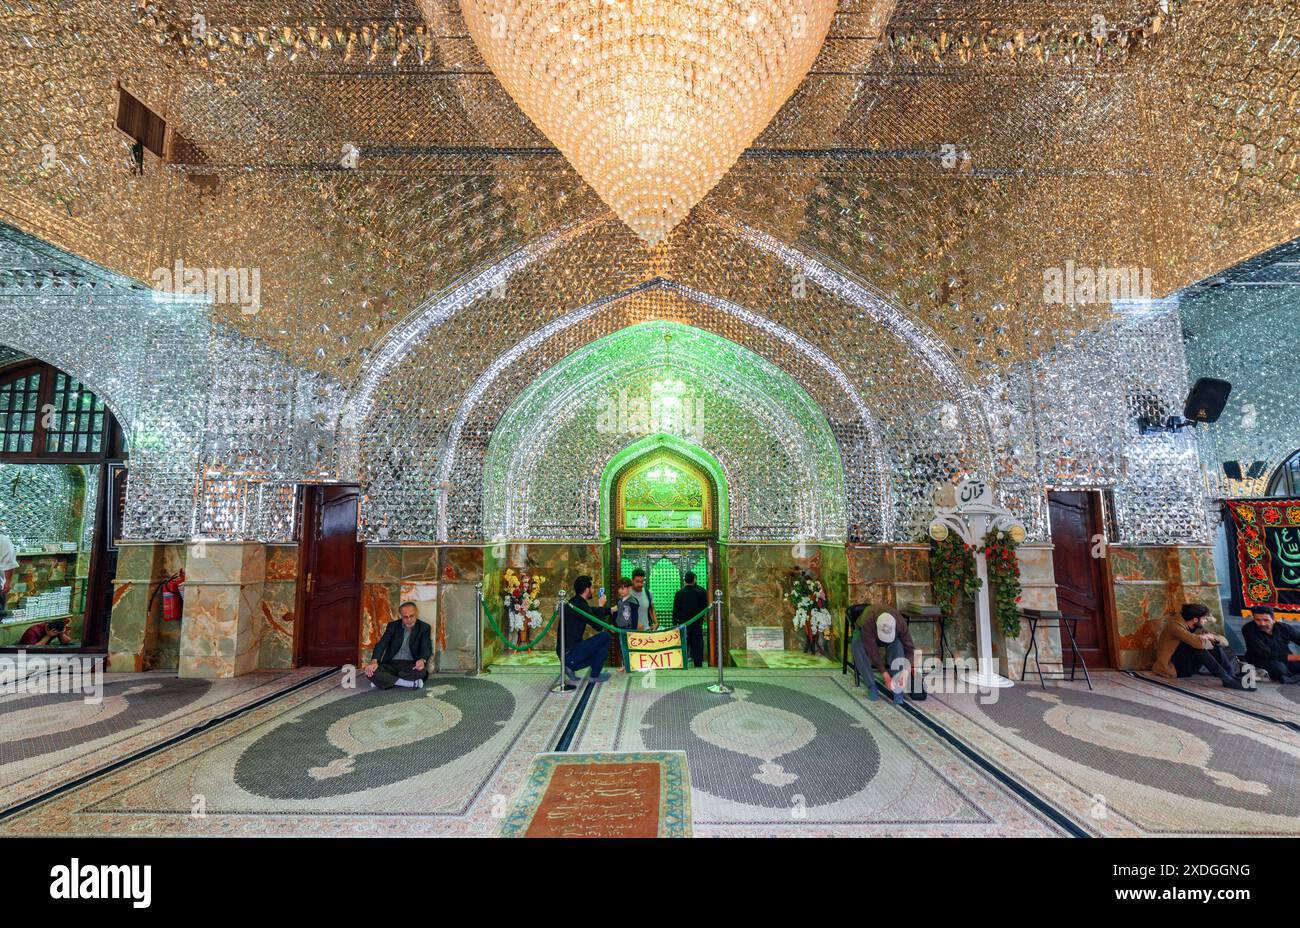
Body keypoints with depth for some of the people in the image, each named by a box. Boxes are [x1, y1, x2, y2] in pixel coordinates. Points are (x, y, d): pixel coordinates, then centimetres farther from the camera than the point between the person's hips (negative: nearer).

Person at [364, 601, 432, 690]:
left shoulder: (424, 627, 0)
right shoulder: (393, 625, 7)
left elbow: (427, 648, -12)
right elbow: (381, 644, -4)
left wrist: (422, 660, -36)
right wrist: (374, 661, -24)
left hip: (411, 665, -2)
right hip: (391, 664, 2)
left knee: (421, 671, -36)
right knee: (370, 671, -27)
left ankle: (384, 681, -19)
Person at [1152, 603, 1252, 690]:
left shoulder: (1197, 628, 7)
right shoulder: (1175, 625, -20)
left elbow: (1224, 641, 7)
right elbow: (1199, 643, -34)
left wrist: (1211, 637, -14)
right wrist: (1207, 639, -12)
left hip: (1189, 665, 8)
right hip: (1172, 667, -8)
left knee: (1214, 647, -7)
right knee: (1198, 646, -29)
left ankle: (1233, 674, -18)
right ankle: (1227, 680, -30)